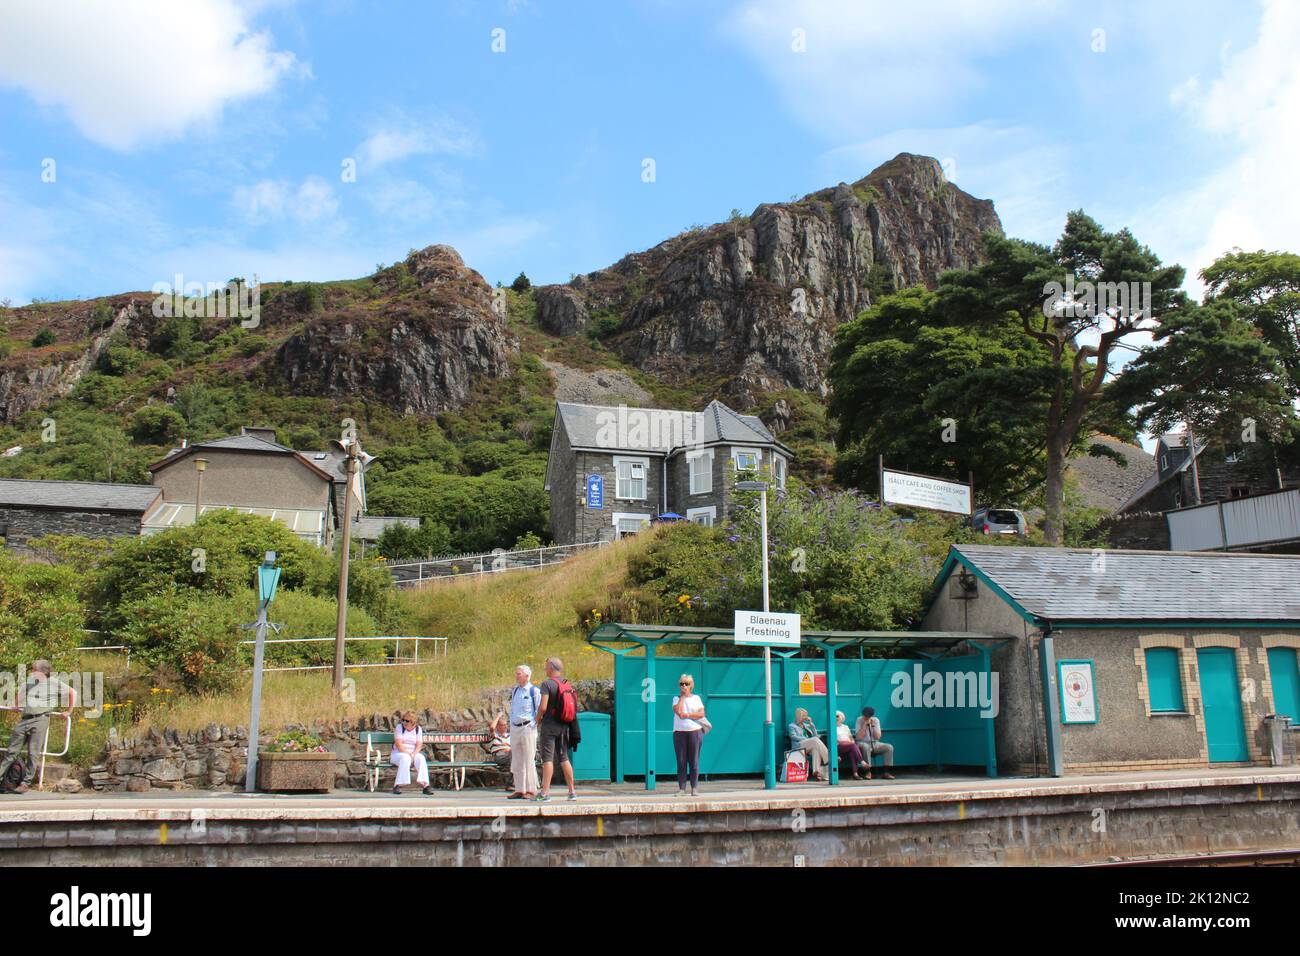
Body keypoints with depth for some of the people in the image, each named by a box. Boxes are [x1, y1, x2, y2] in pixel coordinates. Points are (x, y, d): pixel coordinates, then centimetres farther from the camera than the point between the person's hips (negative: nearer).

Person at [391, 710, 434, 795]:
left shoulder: (418, 729, 7)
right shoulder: (399, 727, -1)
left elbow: (419, 745, -2)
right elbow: (398, 744, -12)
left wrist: (414, 754, -21)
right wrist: (407, 753, -23)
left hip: (414, 754, 2)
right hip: (398, 753, -2)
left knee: (421, 758, -30)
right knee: (405, 758, -37)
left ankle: (426, 785, -39)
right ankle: (397, 785, -37)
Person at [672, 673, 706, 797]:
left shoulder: (696, 698, 11)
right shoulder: (676, 699, 10)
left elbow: (701, 713, -1)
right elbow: (678, 711, -10)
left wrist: (687, 715, -9)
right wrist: (683, 696, -2)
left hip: (695, 731, 0)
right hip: (679, 732, 0)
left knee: (694, 761, -1)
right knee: (681, 761, -2)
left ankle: (694, 788, 3)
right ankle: (681, 788, 1)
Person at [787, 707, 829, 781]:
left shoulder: (806, 725, 30)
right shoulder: (792, 726, 16)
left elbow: (815, 735, 19)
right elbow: (794, 737, -3)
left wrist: (811, 723, 12)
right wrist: (807, 739, -13)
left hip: (810, 747, 4)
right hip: (798, 746, -4)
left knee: (815, 749, -35)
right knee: (815, 740, -32)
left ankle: (816, 772, -50)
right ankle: (828, 758, -36)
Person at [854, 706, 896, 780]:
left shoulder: (876, 720, 0)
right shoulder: (859, 720, -8)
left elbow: (878, 737, -6)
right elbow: (859, 737, -18)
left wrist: (873, 725, -17)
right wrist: (865, 725, -22)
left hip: (875, 744, 4)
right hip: (863, 743, -4)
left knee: (890, 747, -18)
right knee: (866, 747, -38)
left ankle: (886, 772, -16)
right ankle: (868, 772, -29)